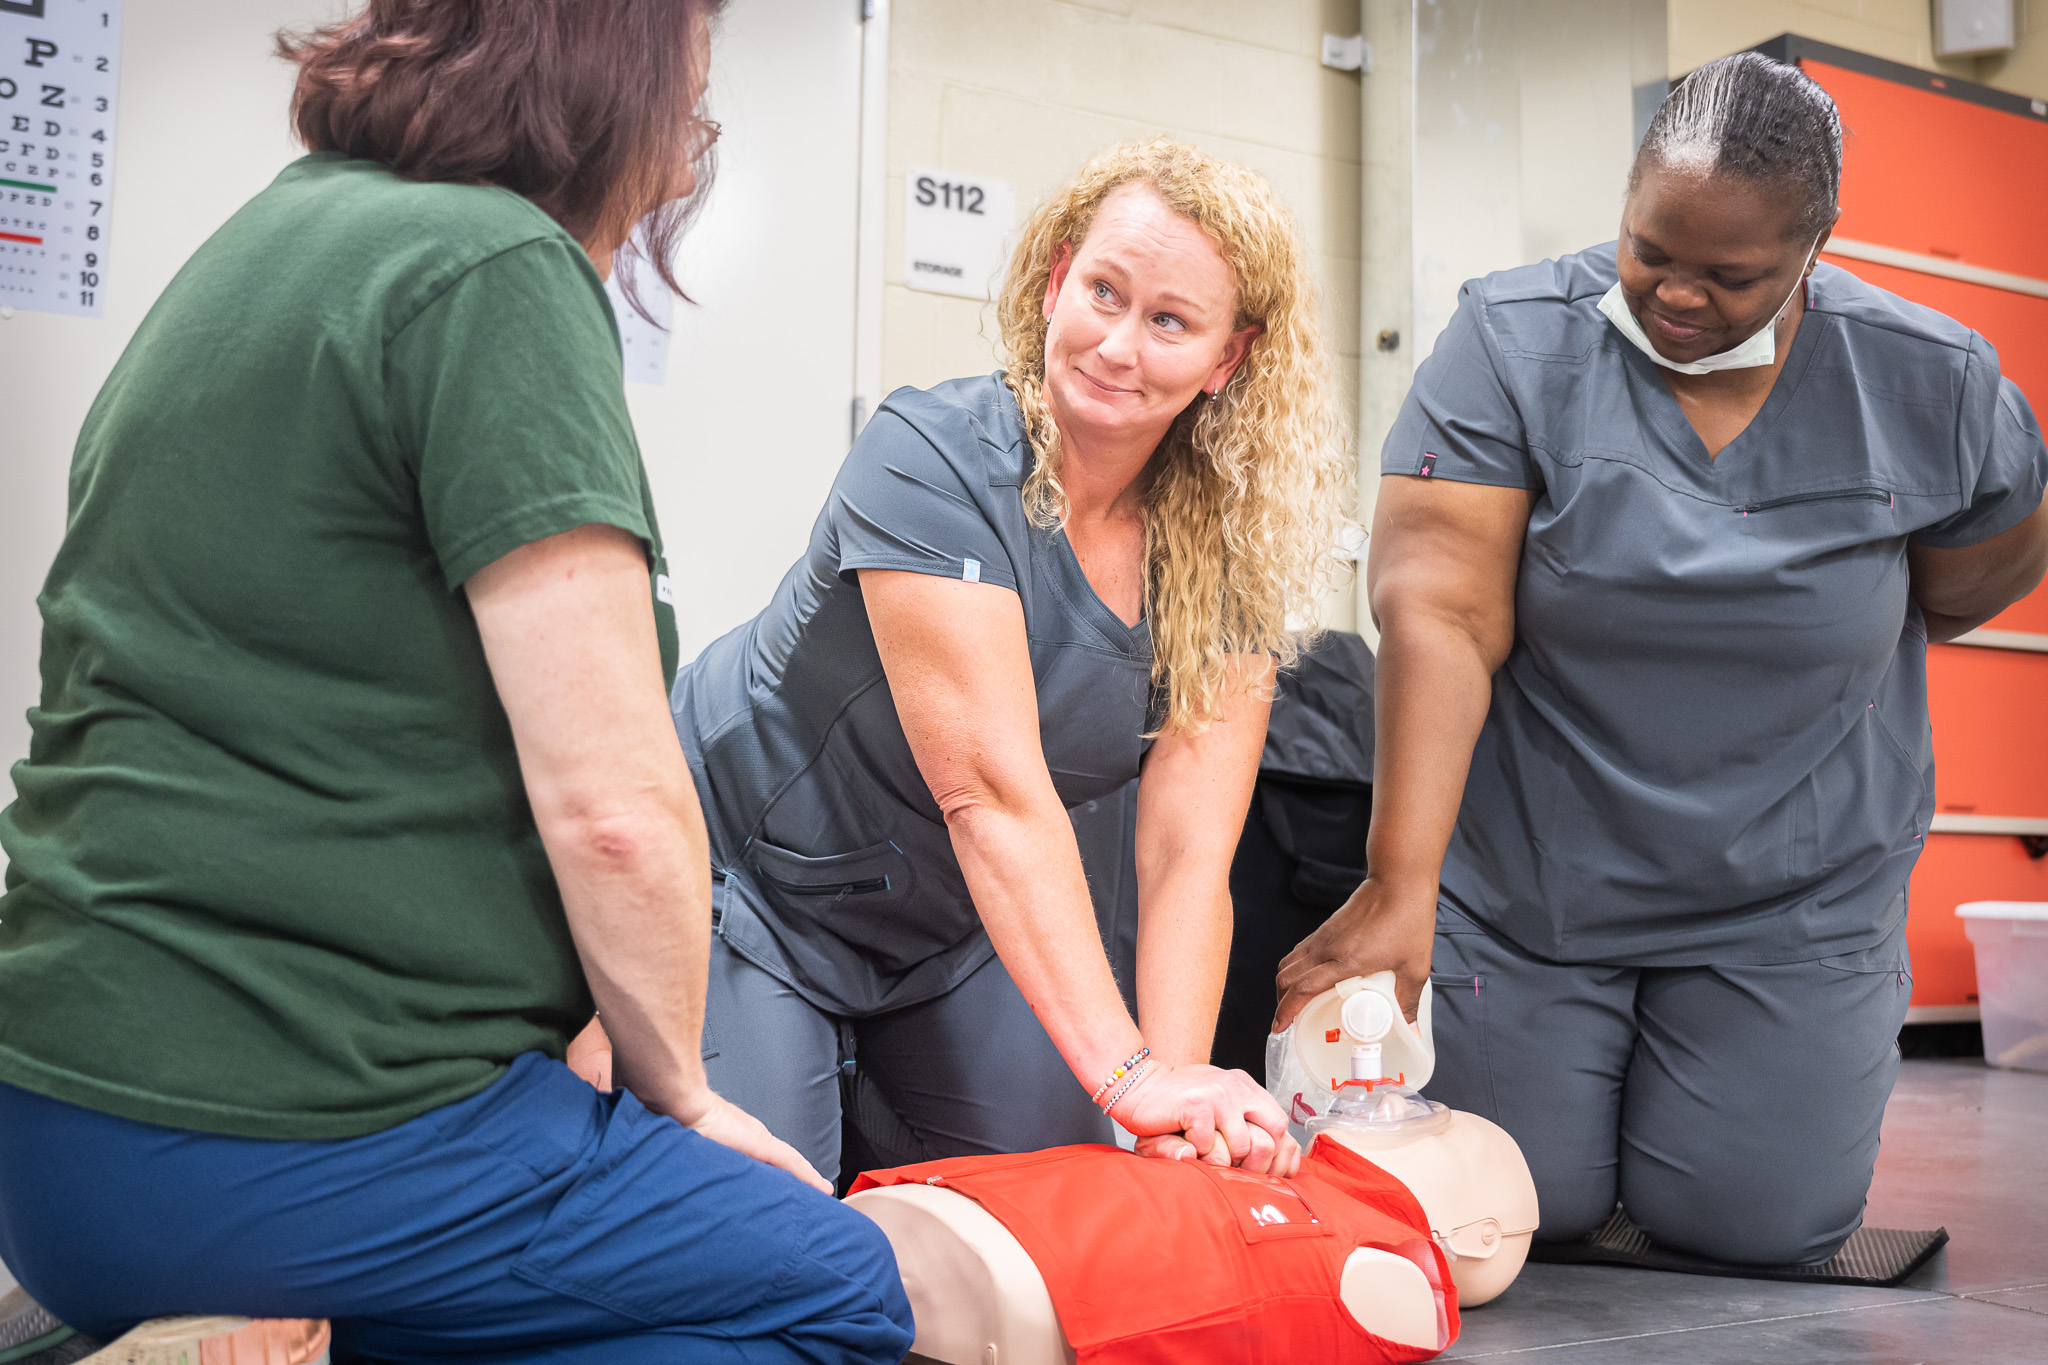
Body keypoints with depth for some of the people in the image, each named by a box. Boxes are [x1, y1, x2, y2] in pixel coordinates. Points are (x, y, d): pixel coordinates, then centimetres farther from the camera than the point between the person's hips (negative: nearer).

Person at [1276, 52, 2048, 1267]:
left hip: (1793, 897, 1)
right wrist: (1398, 887, -32)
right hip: (1530, 883, 0)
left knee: (1756, 1226, 0)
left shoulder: (1934, 385, -8)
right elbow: (1439, 612, -24)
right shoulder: (1516, 342, -14)